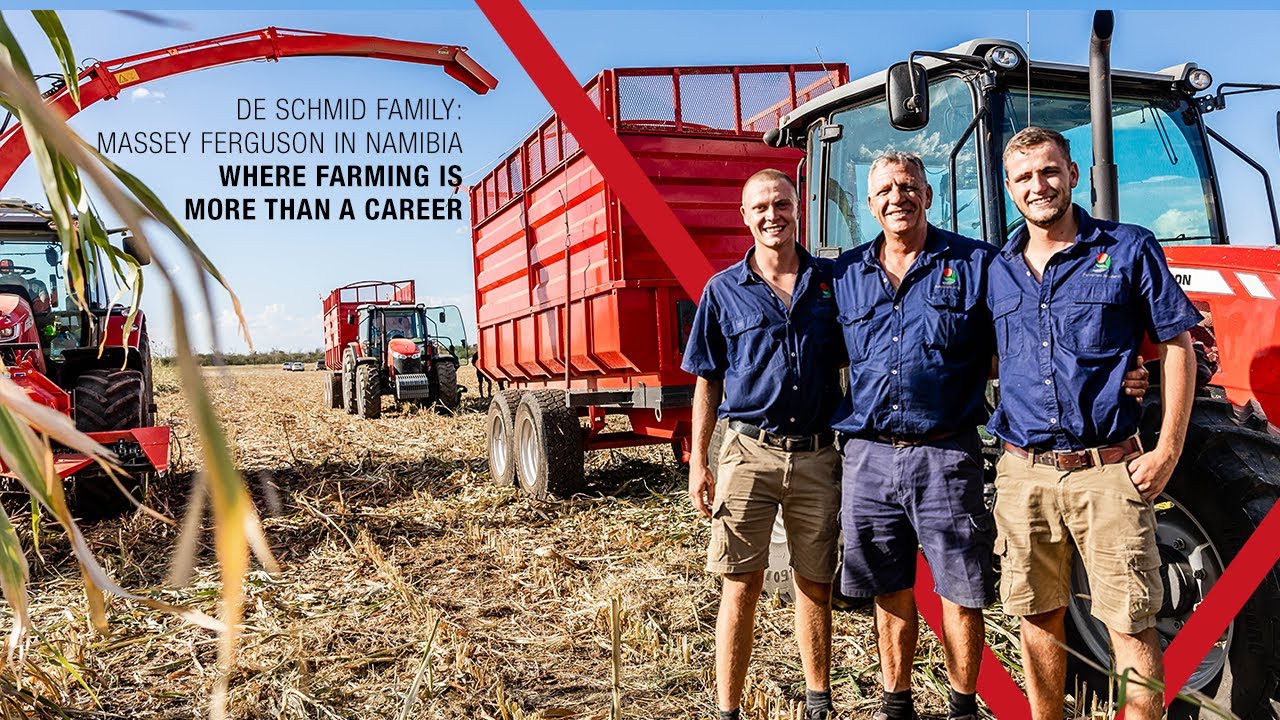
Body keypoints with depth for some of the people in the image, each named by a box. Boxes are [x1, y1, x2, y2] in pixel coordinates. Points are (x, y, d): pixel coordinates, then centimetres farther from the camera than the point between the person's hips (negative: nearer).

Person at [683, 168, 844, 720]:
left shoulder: (830, 280, 7)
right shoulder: (724, 290, 4)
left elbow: (852, 364, 12)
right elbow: (708, 381, 6)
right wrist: (698, 461, 0)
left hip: (817, 455, 2)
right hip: (749, 452, -1)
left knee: (815, 584, 12)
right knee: (741, 586, 0)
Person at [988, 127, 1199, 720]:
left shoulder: (1128, 249, 0)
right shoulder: (996, 271, 9)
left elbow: (1177, 345, 1)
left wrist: (1168, 450, -5)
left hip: (1108, 471, -3)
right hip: (1023, 472, 3)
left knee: (1130, 622, 1)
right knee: (1039, 614, 13)